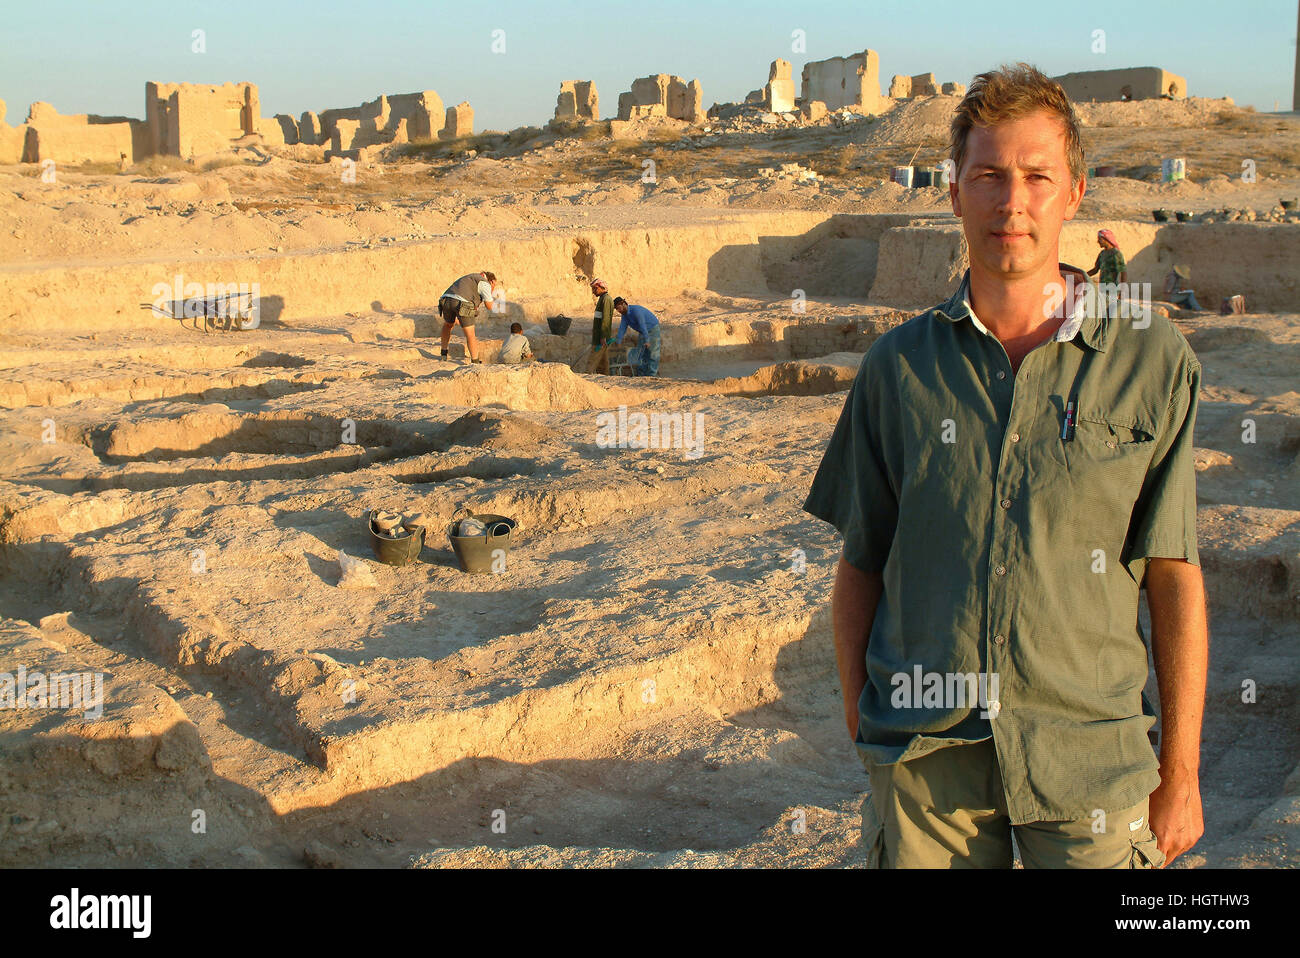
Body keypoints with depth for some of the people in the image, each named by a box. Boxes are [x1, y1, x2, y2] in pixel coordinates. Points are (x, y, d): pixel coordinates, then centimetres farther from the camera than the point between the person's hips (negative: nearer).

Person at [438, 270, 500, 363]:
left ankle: (444, 353, 33)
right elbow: (489, 306, 11)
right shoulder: (485, 284, 13)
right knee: (470, 335, 1)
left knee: (448, 324, 34)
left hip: (446, 300, 7)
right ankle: (475, 362, -1)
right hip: (461, 303, -7)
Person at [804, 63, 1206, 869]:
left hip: (1089, 752, -1)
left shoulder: (1154, 362, -2)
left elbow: (1175, 576, -2)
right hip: (923, 760, 1)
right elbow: (861, 565, 7)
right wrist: (859, 724, 4)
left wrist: (1181, 773, -2)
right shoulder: (898, 366, 3)